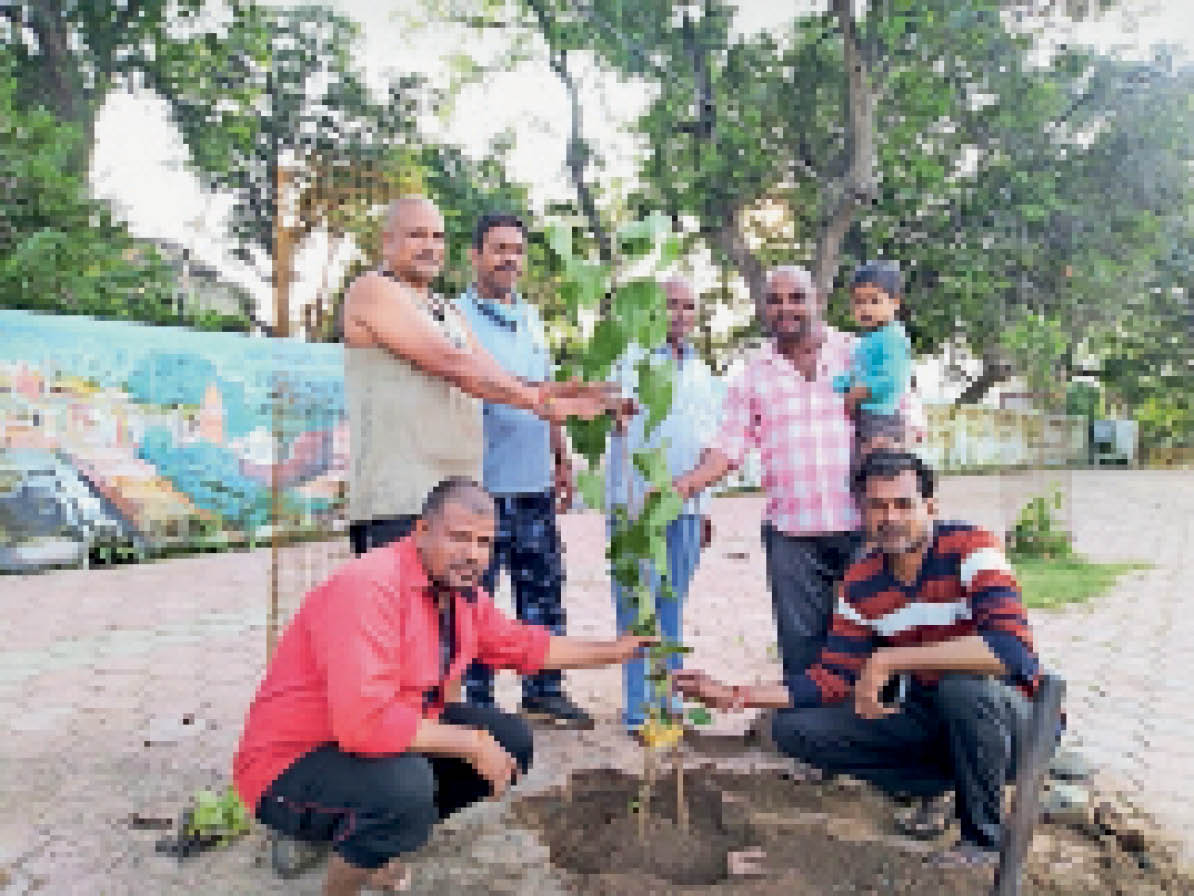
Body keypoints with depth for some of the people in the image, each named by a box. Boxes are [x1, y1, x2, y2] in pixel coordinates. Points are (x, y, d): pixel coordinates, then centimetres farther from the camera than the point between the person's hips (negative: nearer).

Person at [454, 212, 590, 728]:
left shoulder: (531, 317, 18)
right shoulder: (456, 316, -3)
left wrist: (562, 457, 20)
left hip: (535, 482, 7)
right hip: (482, 484, -6)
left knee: (544, 589, 12)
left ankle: (543, 690, 25)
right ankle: (476, 700, 14)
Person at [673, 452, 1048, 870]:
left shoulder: (969, 548, -20)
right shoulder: (860, 584, -3)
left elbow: (1012, 648, -35)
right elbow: (831, 679, -2)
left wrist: (888, 659, -35)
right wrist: (737, 695, -12)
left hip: (1003, 714, -5)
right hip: (925, 717, 5)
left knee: (964, 684, -39)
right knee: (793, 728, -7)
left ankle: (983, 837, -10)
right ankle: (940, 783, 4)